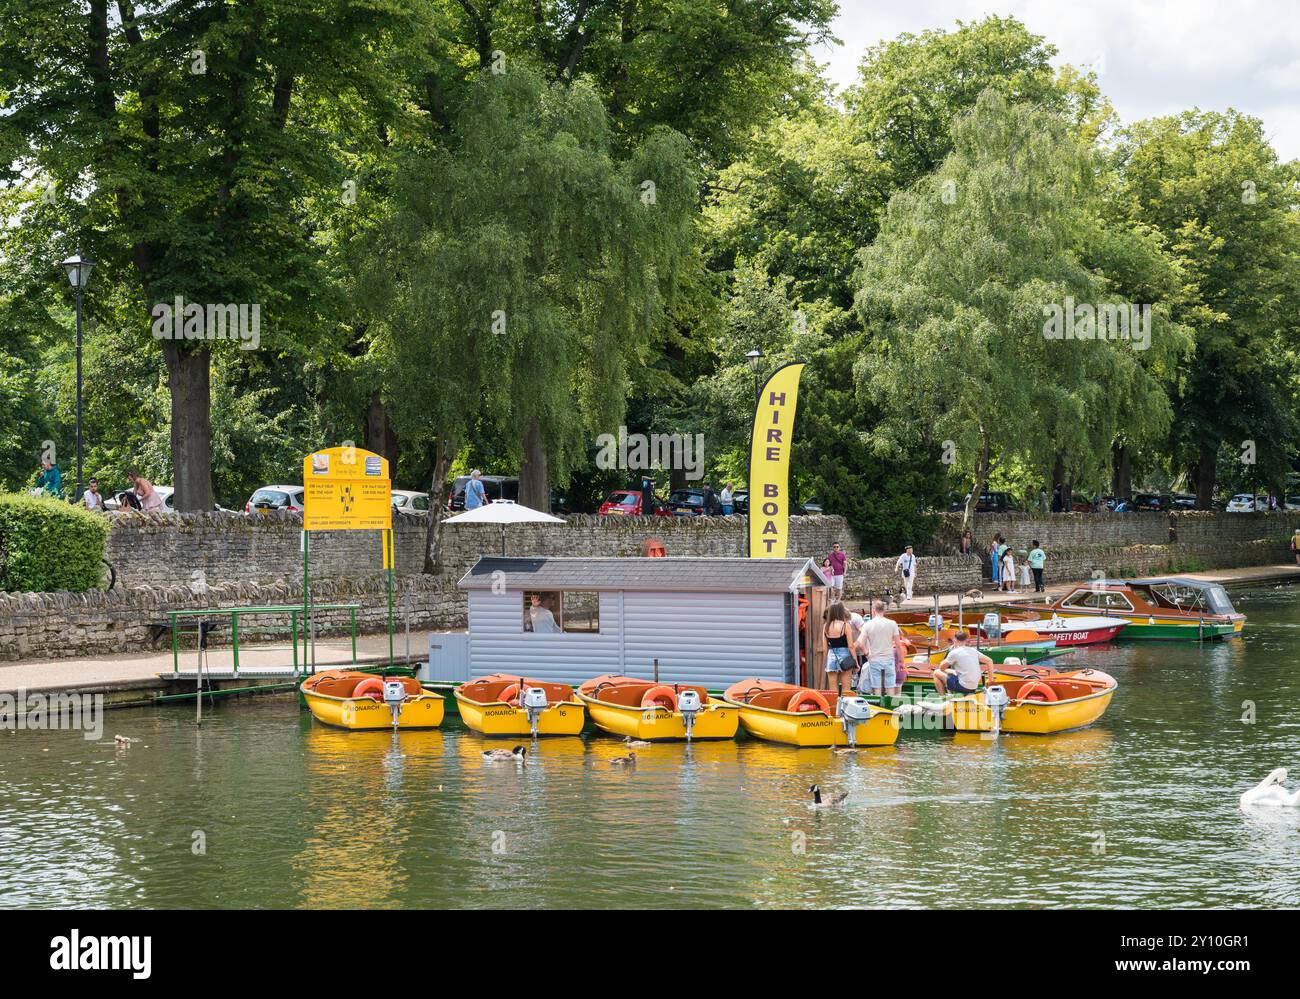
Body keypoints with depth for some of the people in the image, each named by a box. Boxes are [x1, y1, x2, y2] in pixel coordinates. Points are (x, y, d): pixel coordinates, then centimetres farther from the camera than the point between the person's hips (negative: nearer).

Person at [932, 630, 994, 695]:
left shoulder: (954, 653, -11)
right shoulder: (973, 651, 7)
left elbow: (941, 668, -1)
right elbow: (989, 661, 14)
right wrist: (991, 679, 21)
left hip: (963, 687, -7)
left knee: (937, 673, 8)